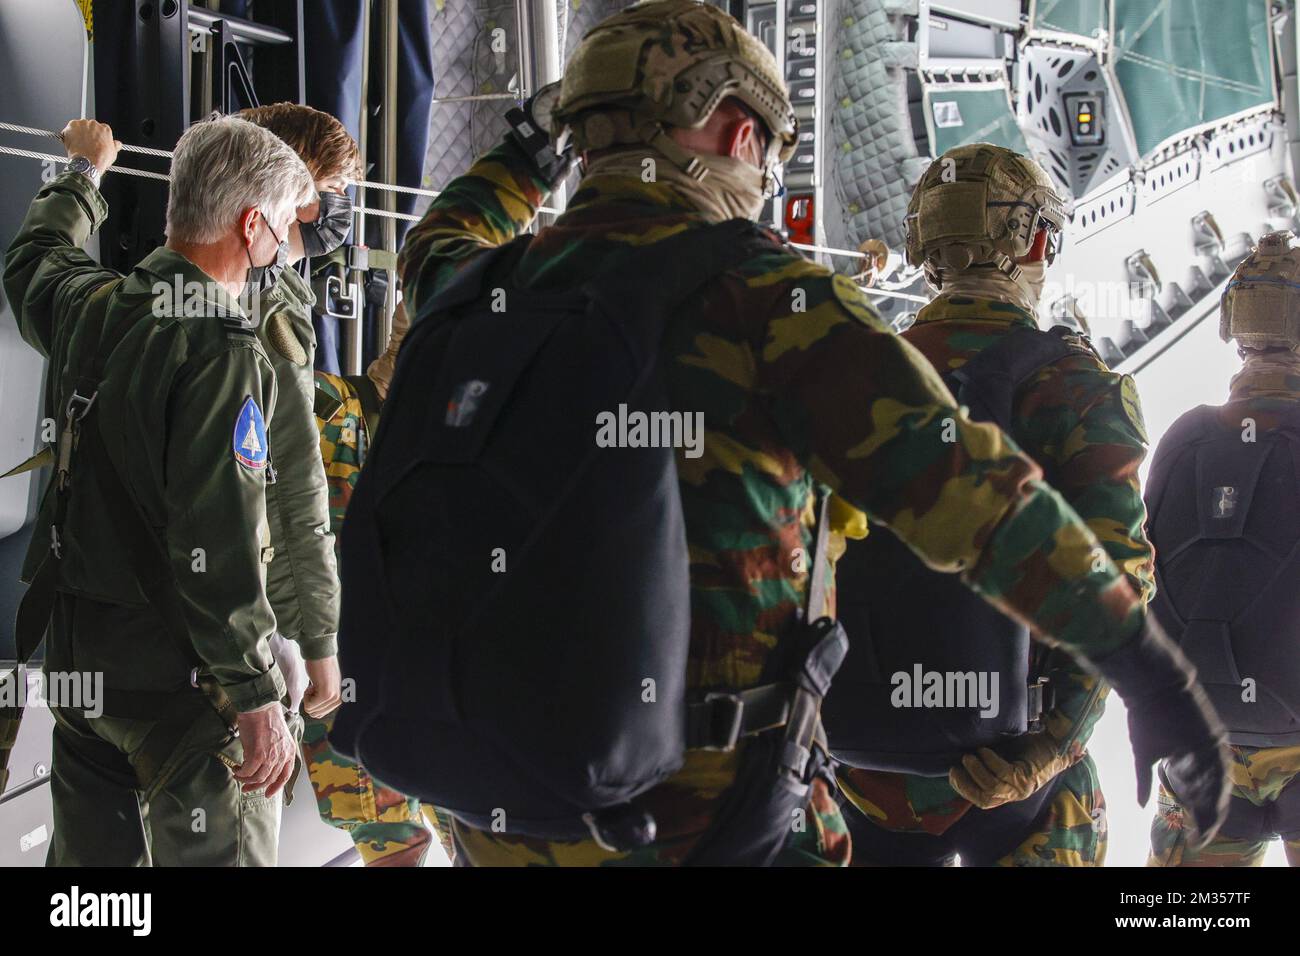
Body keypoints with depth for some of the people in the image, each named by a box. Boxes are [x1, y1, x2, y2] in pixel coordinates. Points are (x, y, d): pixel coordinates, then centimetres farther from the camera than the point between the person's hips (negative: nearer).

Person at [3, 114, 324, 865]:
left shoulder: (89, 305, 4)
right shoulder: (221, 352, -21)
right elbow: (218, 548, -26)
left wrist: (84, 173, 48)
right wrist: (258, 697, -21)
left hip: (79, 656, 8)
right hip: (180, 681, -8)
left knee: (92, 849, 18)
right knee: (217, 851, 1)